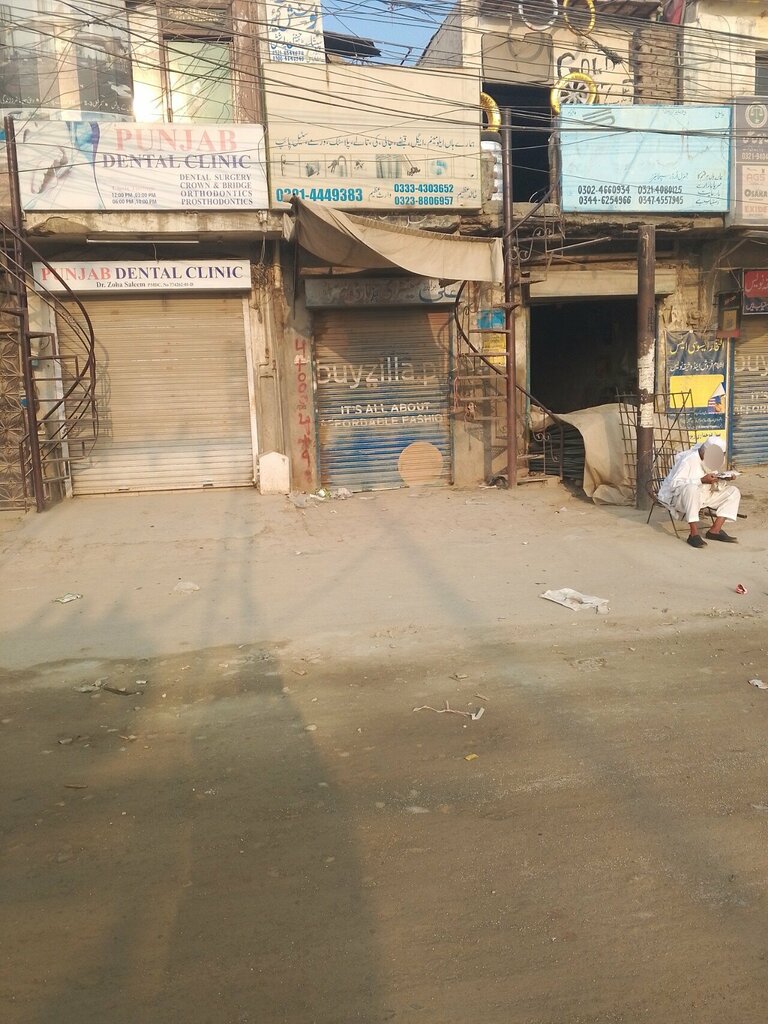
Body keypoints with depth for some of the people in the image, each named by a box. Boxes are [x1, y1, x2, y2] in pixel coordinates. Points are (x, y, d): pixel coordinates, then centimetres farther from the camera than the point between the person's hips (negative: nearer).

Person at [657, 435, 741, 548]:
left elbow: (714, 486, 9)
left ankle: (715, 530, -12)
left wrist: (721, 479, -15)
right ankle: (694, 534, -39)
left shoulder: (712, 460, 2)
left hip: (703, 497, 8)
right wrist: (702, 480, -32)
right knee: (691, 488, -41)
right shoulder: (688, 460, -21)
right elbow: (674, 484, -29)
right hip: (680, 496, -8)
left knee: (734, 491, -4)